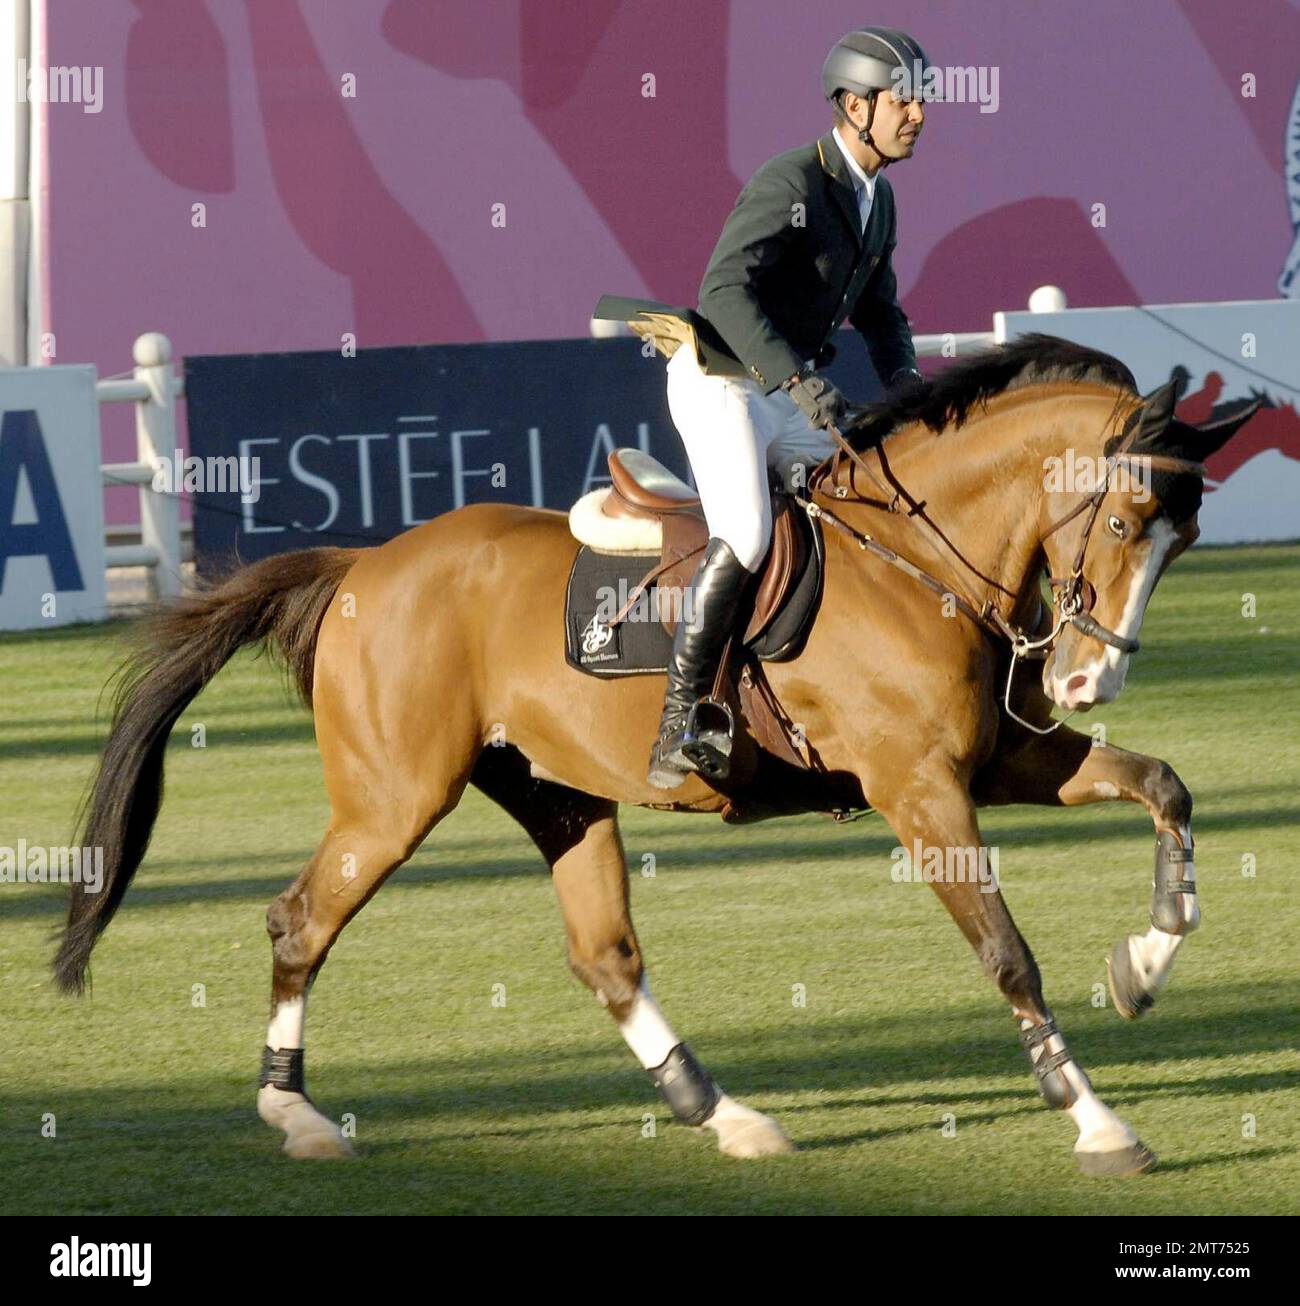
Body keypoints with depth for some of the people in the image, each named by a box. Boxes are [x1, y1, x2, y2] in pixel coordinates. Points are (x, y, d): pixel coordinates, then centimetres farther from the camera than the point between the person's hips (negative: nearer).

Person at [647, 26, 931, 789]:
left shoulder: (878, 197, 7)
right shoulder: (790, 185, -22)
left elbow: (878, 310, 20)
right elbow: (726, 292, -34)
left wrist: (903, 379, -1)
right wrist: (800, 382, -43)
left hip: (793, 401, 9)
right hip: (720, 385, -9)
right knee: (744, 539, -24)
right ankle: (680, 726, -23)